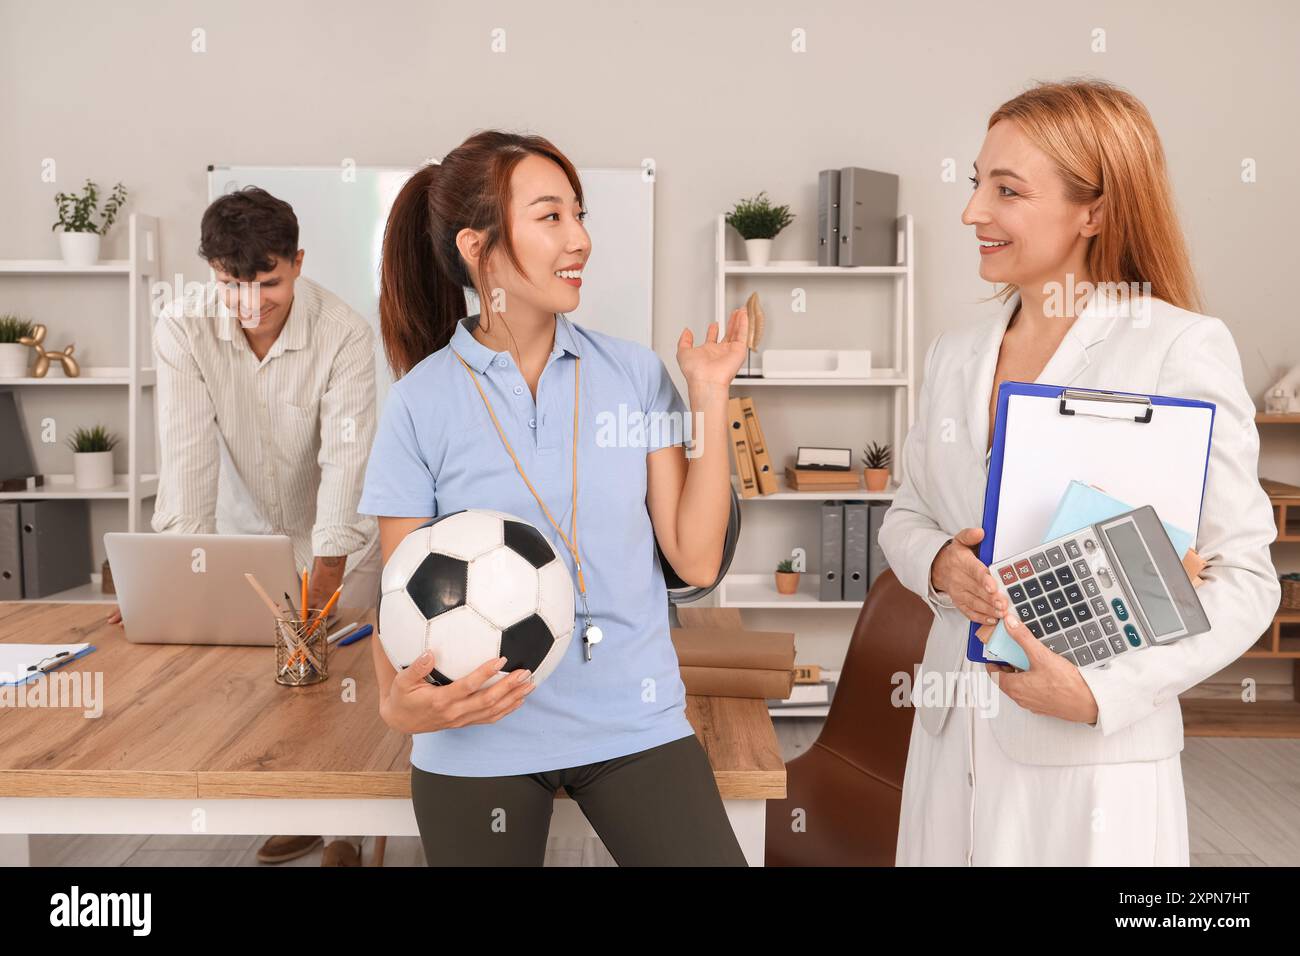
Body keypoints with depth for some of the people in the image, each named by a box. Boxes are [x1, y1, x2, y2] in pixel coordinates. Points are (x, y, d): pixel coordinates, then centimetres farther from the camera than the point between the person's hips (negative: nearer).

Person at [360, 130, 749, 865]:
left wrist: (711, 397, -8)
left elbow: (696, 561, -4)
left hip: (635, 720, 1)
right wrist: (397, 699, -20)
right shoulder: (423, 401, -6)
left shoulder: (635, 373, -2)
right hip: (479, 736, 0)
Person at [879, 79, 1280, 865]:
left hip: (1093, 755, -5)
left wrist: (1103, 691, -21)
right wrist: (938, 564, -9)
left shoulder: (1182, 348, -11)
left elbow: (1244, 574, -10)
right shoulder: (957, 354, 6)